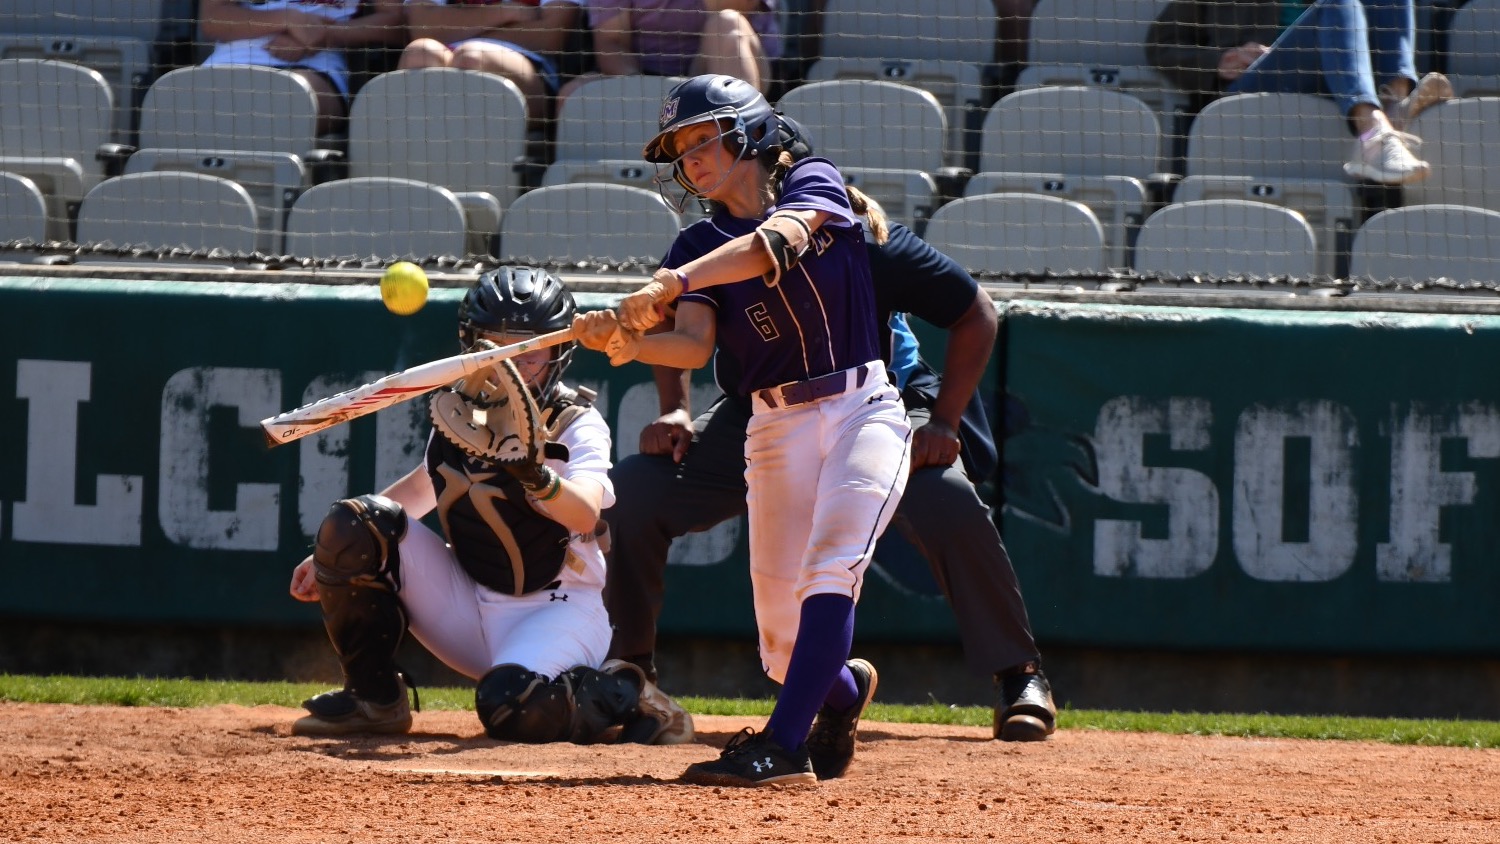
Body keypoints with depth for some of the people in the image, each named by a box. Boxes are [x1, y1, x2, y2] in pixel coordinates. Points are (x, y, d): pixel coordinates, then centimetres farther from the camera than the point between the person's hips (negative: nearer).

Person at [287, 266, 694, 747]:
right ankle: (373, 698, 0)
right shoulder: (456, 408, 3)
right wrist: (333, 554, 17)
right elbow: (426, 485, 21)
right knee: (352, 524, -12)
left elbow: (585, 513, -33)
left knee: (512, 705, -37)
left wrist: (534, 474, -54)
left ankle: (626, 696, -4)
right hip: (469, 610, 6)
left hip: (556, 611, -6)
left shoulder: (577, 424, -13)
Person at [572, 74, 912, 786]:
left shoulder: (813, 183, 0)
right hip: (775, 431, 4)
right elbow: (695, 345, -9)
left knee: (830, 567, -27)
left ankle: (783, 747, -35)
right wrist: (627, 342, -31)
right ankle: (845, 687, 36)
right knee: (783, 646, 1)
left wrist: (671, 283, -37)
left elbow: (777, 241, -23)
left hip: (863, 411, -4)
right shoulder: (700, 245, 9)